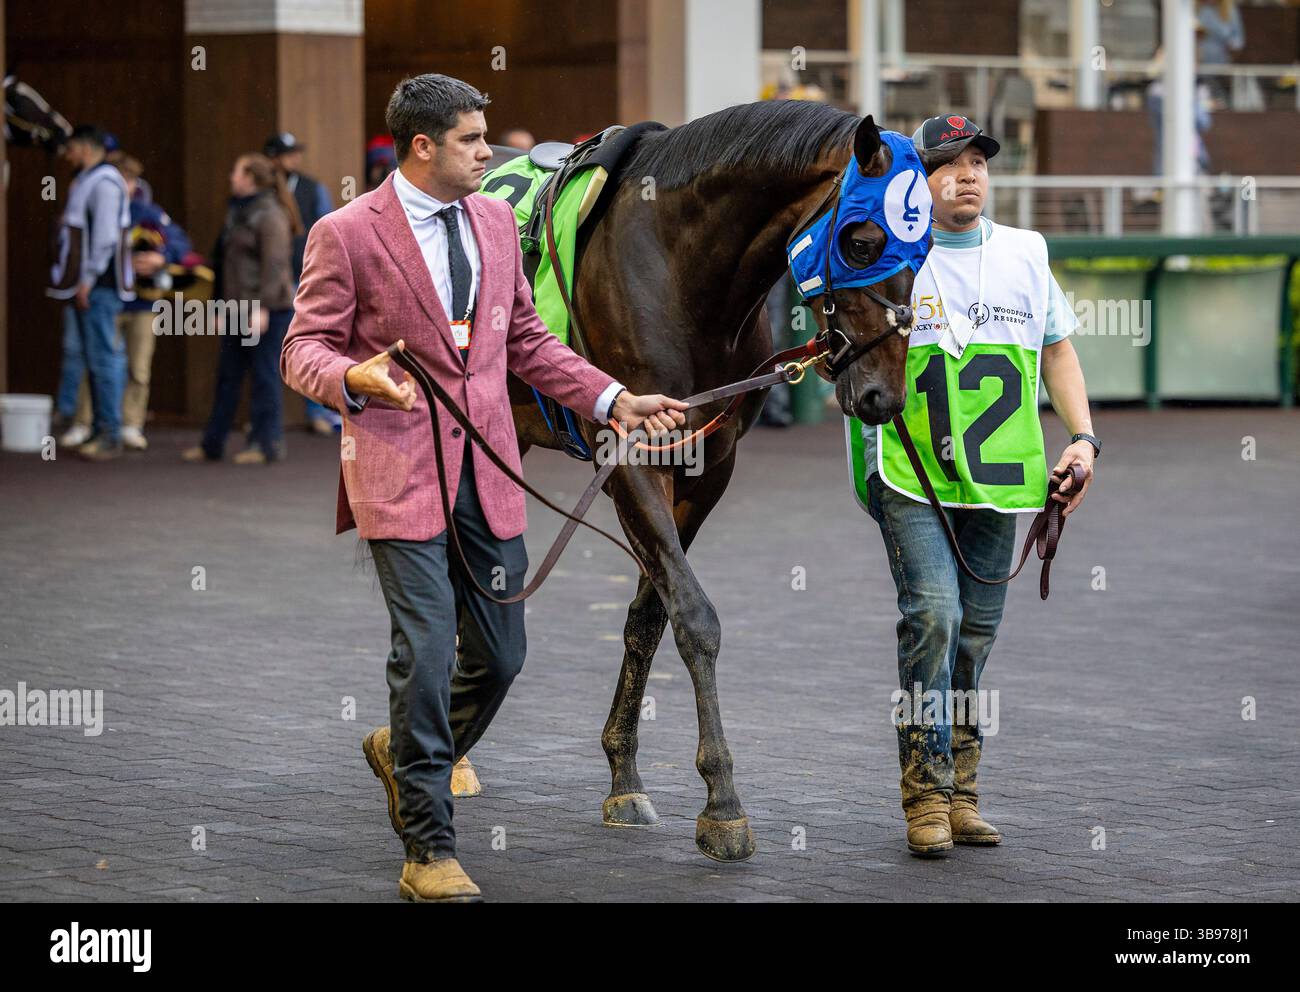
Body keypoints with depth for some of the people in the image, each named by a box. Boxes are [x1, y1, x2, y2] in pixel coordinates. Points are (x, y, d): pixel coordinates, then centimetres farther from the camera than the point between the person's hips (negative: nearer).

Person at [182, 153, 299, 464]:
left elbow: (274, 263, -18)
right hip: (239, 308, 10)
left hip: (265, 309, -10)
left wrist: (262, 308, -22)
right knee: (228, 375, 11)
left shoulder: (270, 215, -11)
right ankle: (212, 444, 15)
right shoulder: (237, 212, 19)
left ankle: (267, 444, 2)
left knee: (264, 374, -4)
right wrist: (223, 305, 22)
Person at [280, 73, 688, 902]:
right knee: (426, 653, -9)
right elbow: (304, 350, -5)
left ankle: (404, 753, 38)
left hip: (487, 470, 6)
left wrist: (612, 399, 11)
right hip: (400, 470, -6)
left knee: (501, 655, 9)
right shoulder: (347, 234, -6)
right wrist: (357, 379, -27)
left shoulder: (496, 220, 12)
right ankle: (429, 849, 0)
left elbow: (527, 340, 19)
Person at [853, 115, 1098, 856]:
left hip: (999, 477, 4)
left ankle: (962, 791, 16)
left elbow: (1059, 350, 18)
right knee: (932, 614, -17)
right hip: (911, 476, -4)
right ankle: (925, 789, -9)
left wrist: (1084, 438, 7)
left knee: (978, 631, 7)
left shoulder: (1026, 254, 11)